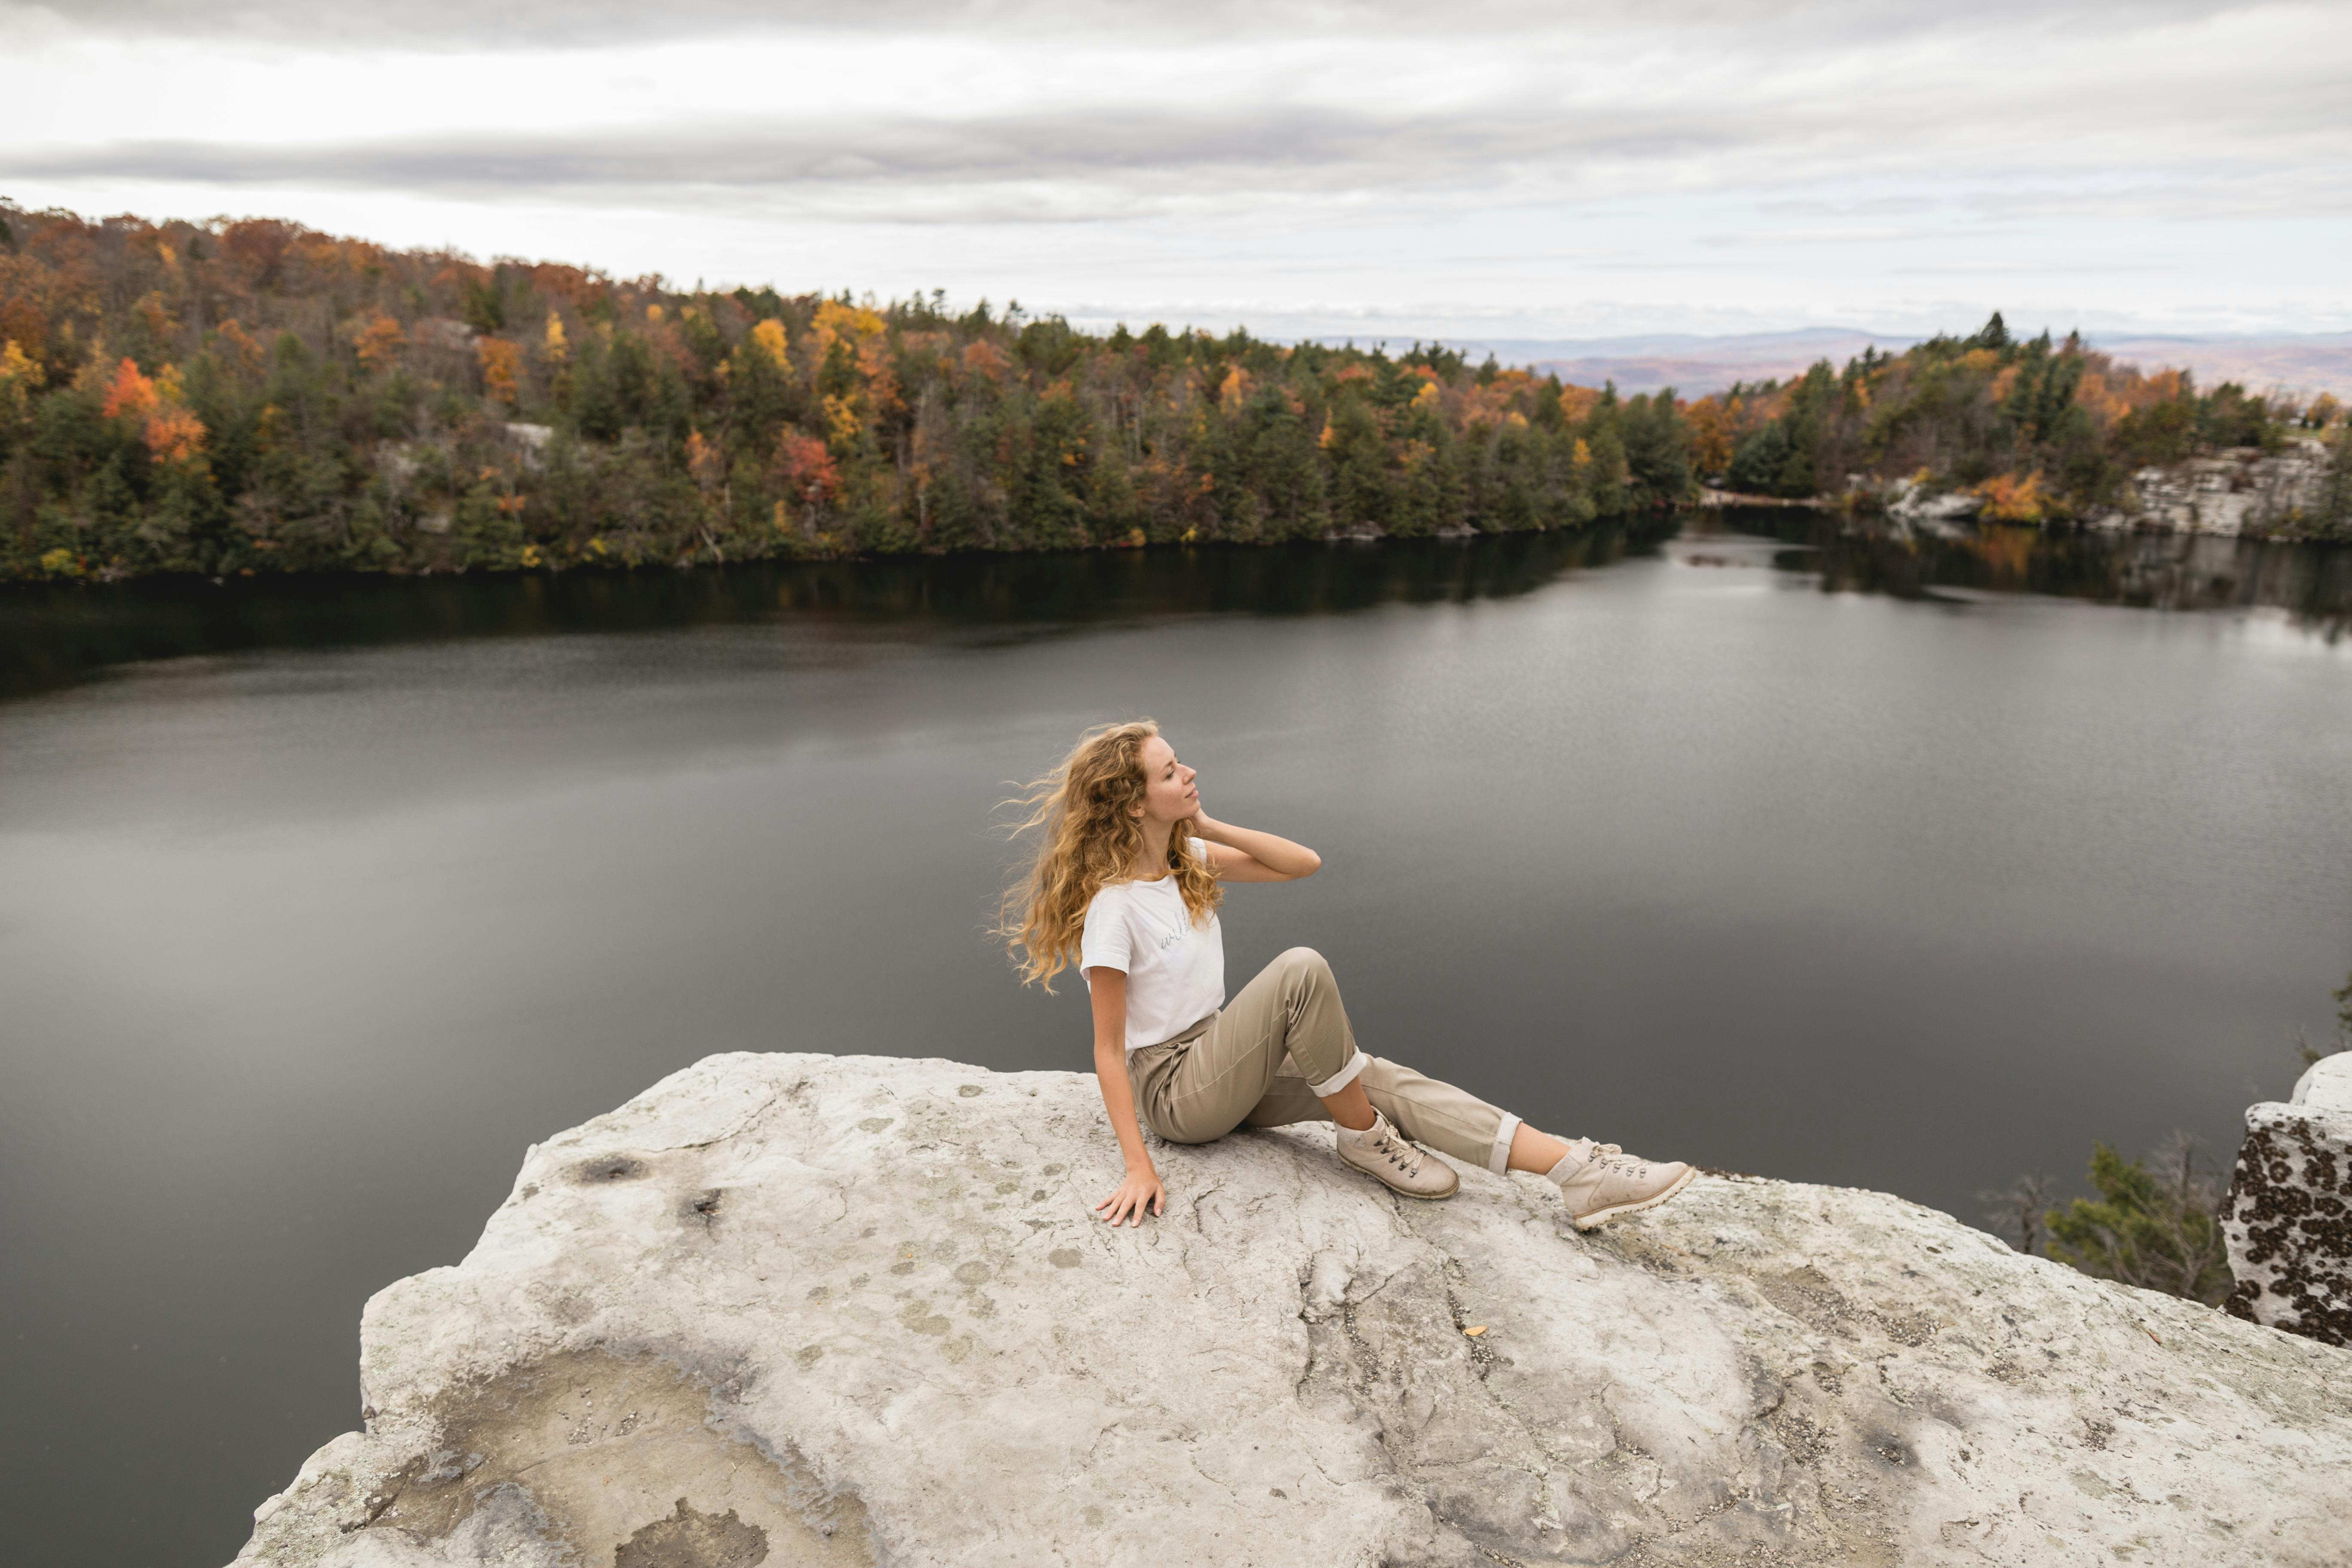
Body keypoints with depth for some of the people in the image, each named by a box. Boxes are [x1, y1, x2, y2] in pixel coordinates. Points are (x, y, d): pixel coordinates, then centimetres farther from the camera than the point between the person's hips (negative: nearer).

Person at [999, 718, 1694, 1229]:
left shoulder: (1189, 858, 4)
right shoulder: (1114, 905, -19)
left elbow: (1303, 863, 4)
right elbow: (1108, 1049, -18)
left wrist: (1208, 827, -7)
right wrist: (1138, 1167, -22)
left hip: (1222, 1064, 8)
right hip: (1171, 1091, -7)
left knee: (1382, 1078, -12)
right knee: (1302, 970, -30)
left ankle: (1579, 1171, -16)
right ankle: (1367, 1137, -12)